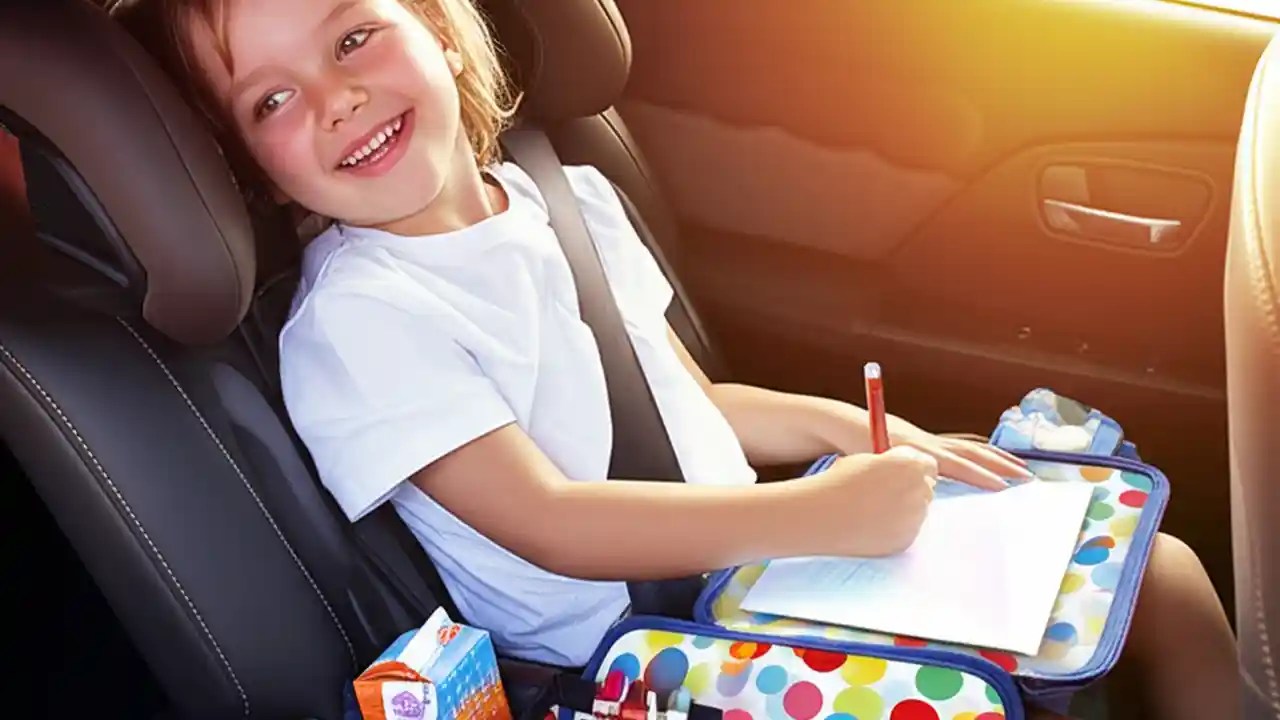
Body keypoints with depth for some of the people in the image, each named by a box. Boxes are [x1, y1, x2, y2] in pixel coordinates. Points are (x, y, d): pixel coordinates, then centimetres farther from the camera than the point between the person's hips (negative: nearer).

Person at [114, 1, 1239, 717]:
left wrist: (848, 427, 0)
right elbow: (549, 525, -20)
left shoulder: (573, 200, 8)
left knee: (1160, 573, 2)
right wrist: (823, 511, -23)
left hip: (763, 563, 7)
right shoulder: (356, 315, -13)